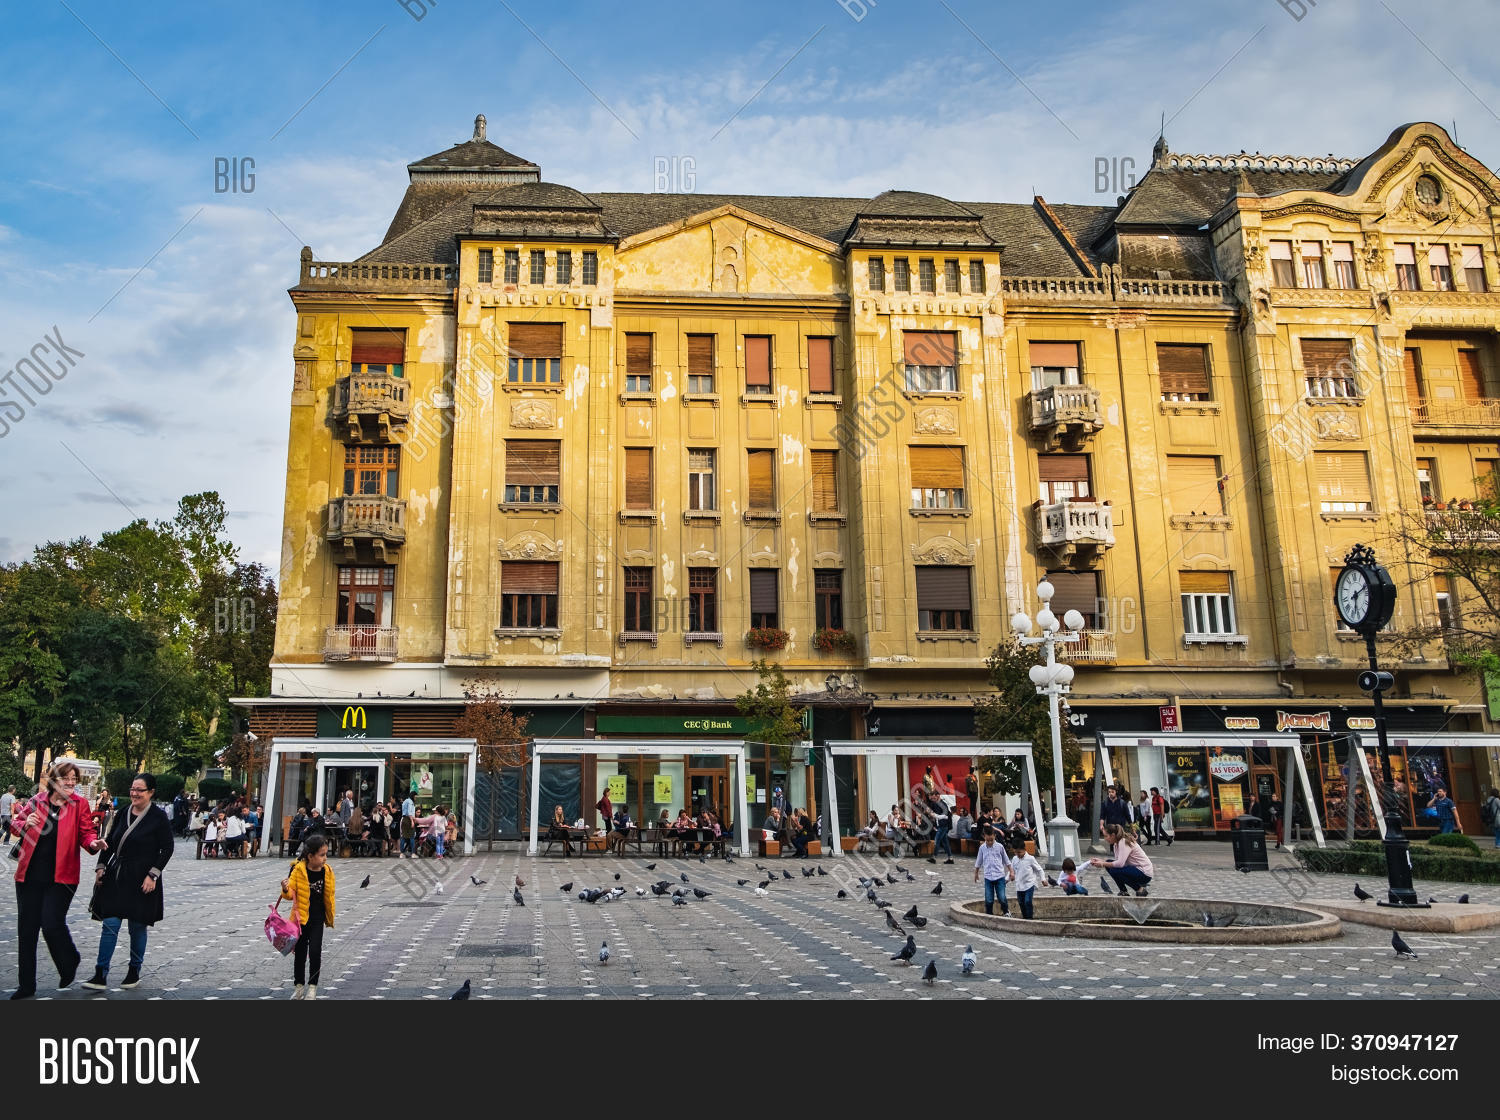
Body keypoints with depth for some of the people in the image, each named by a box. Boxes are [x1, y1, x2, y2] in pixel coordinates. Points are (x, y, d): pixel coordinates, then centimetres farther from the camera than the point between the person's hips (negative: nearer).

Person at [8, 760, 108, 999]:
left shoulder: (80, 804, -1)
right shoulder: (38, 800, 4)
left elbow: (86, 833, -3)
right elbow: (14, 825, 13)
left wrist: (94, 844, -26)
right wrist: (25, 824, -10)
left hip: (61, 877, -3)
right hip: (30, 876, 3)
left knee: (52, 924, -11)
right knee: (26, 930, 8)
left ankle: (70, 962, 20)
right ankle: (26, 986, 22)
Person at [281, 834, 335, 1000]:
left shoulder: (327, 871, -3)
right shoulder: (299, 870, -12)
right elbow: (291, 892, -8)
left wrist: (330, 917, 9)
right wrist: (286, 889, -31)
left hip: (317, 919, 1)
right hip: (301, 917, -1)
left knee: (315, 952, -3)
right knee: (300, 952, 10)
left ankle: (312, 987, 9)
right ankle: (299, 986, 24)